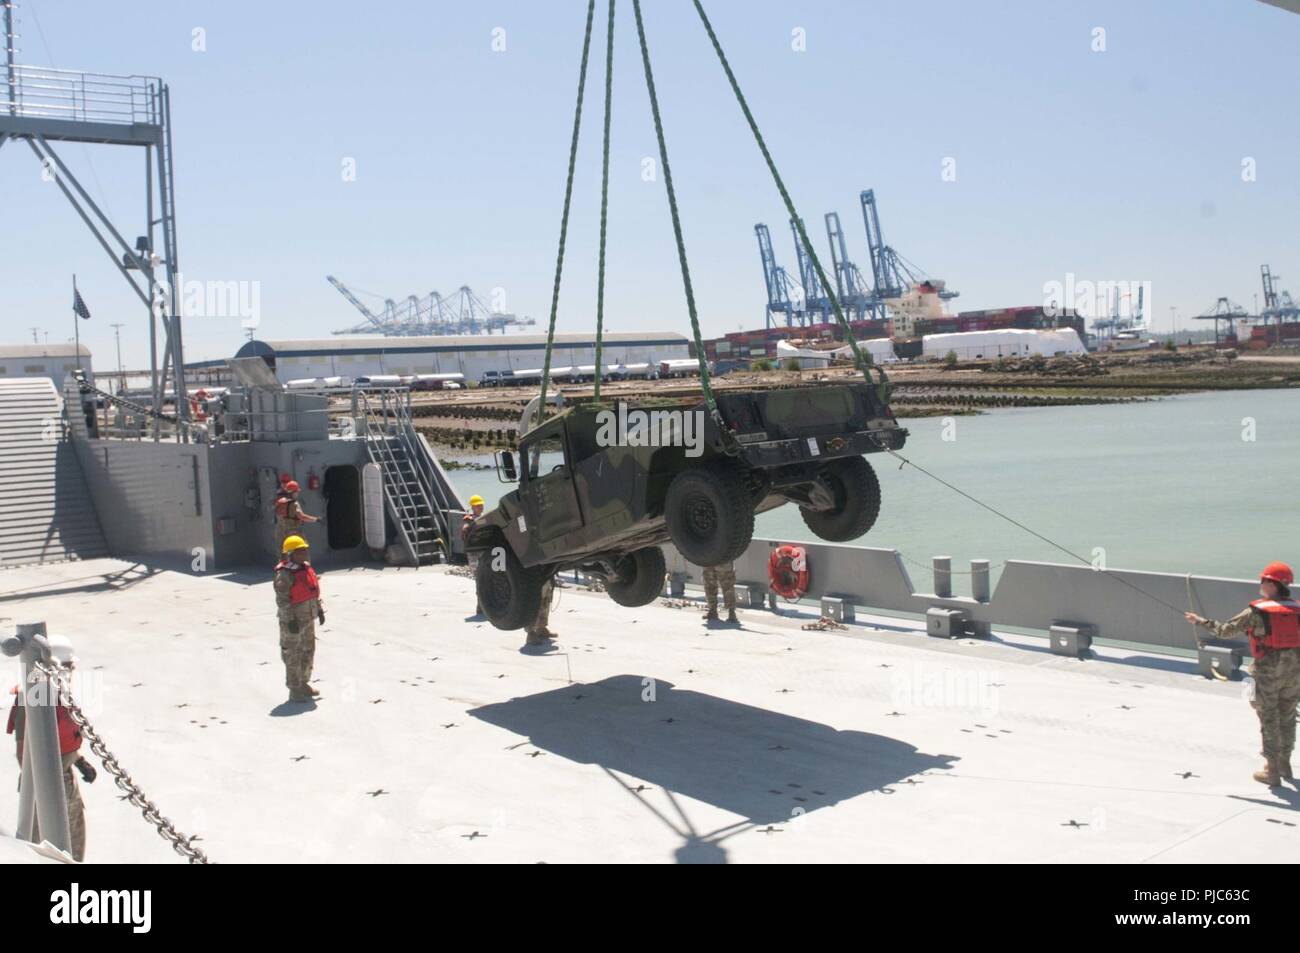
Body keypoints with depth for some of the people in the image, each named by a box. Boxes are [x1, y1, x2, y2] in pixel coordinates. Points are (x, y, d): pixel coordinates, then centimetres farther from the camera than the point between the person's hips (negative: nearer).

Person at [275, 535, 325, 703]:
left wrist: (319, 609, 17)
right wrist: (290, 619, -23)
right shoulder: (285, 574, -18)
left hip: (308, 618, 9)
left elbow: (313, 590, 18)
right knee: (293, 655, 0)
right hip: (293, 619, -9)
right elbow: (282, 599, -21)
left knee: (308, 651, 17)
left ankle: (303, 684, 31)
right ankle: (294, 691, 7)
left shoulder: (306, 568, 9)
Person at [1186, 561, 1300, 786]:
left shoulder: (1257, 612, -13)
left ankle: (1272, 770, 9)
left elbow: (1225, 631, -7)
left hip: (1268, 672, -4)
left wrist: (1201, 621, 5)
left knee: (1269, 719, 5)